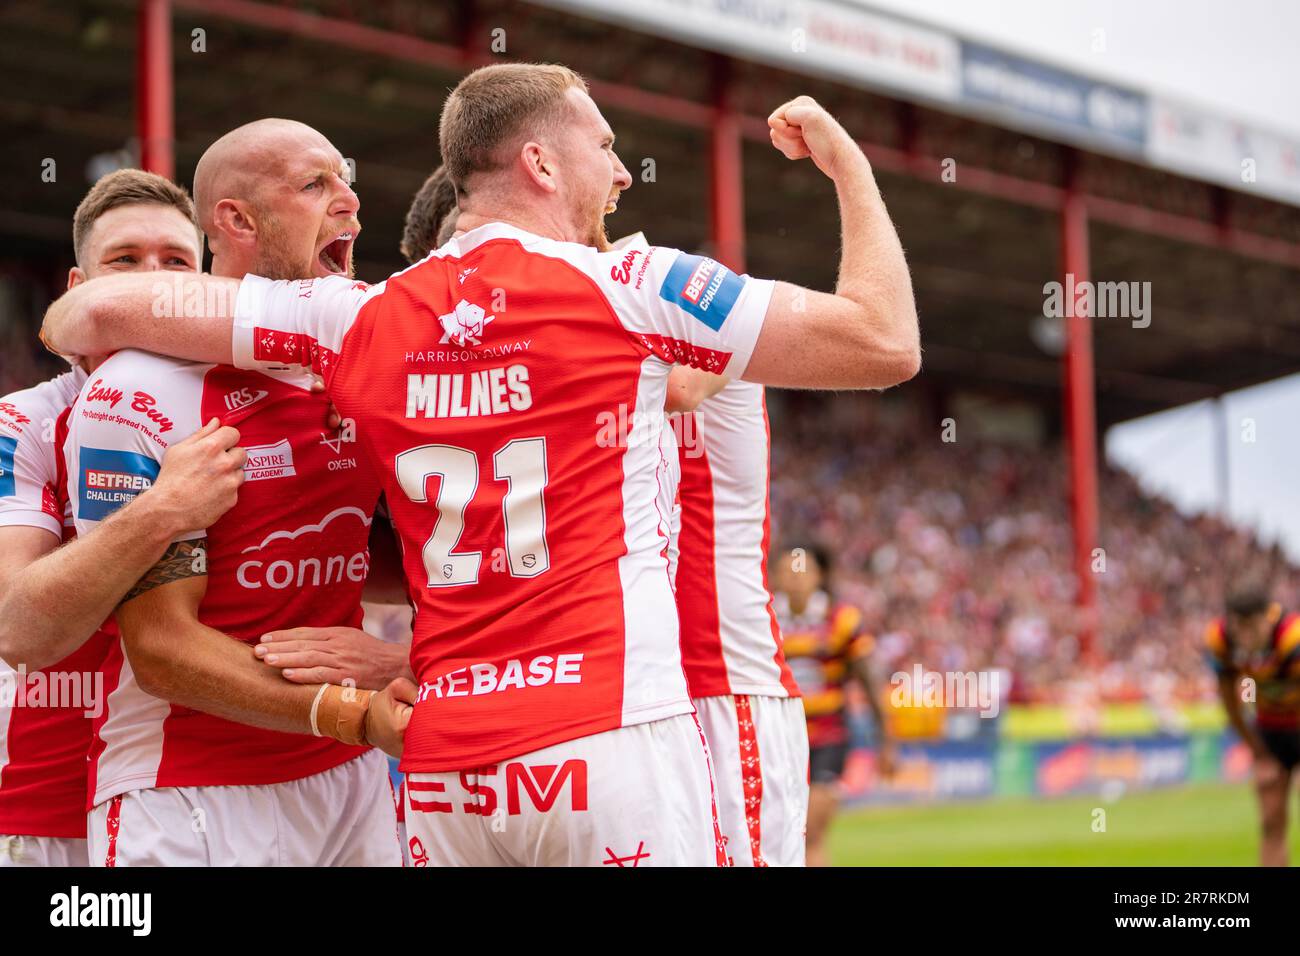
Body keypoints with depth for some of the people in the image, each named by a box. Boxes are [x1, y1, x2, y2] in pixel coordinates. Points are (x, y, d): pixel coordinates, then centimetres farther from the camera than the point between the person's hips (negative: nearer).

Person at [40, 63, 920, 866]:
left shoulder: (368, 320, 8)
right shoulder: (626, 289, -2)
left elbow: (106, 310, 10)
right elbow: (886, 345, 1)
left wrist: (81, 333, 34)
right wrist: (849, 164, 14)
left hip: (446, 767, 5)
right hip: (610, 738, -4)